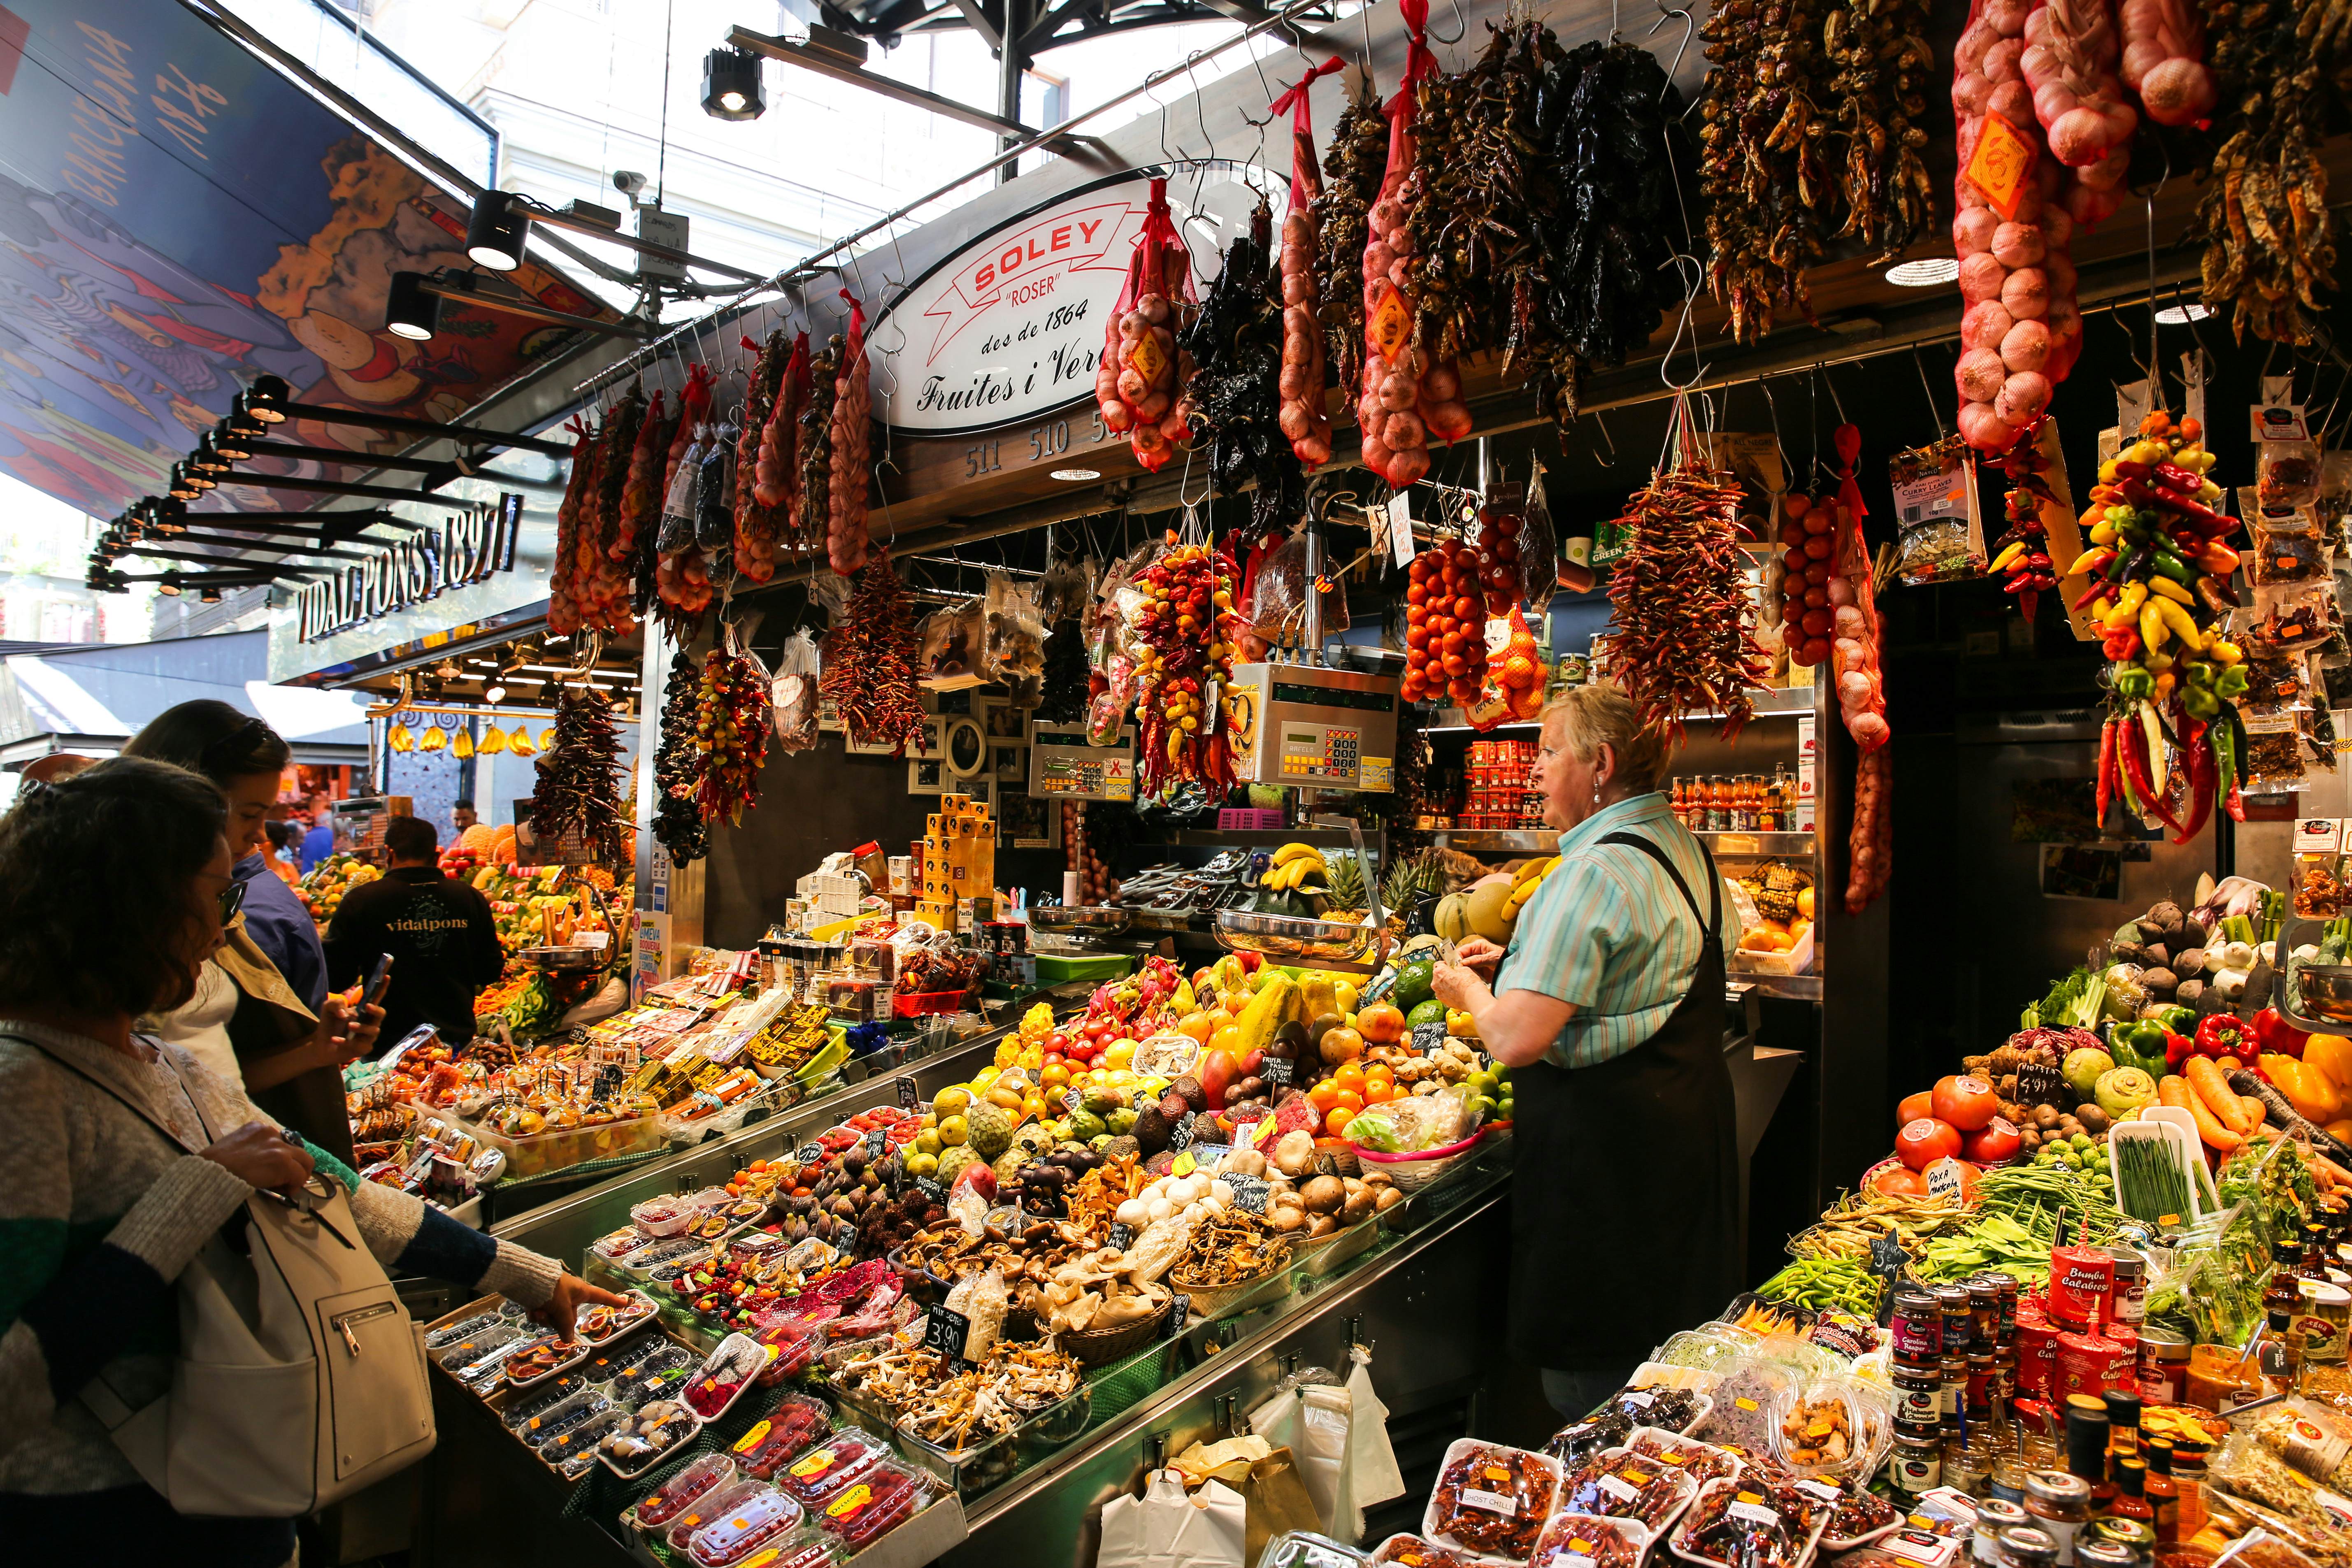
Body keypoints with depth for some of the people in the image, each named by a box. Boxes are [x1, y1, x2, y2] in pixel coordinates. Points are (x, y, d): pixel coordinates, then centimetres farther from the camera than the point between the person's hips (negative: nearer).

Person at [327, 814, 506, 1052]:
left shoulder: (360, 901, -8)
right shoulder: (471, 898, -1)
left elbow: (336, 978, -5)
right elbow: (491, 972, 6)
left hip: (390, 1040, -2)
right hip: (458, 1039, 2)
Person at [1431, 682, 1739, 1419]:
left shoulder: (1595, 872, -22)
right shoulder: (1681, 847, 9)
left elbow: (1517, 1040, -25)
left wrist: (1470, 990, -5)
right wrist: (1518, 964, 16)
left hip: (1603, 1148, -10)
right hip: (1686, 1123, 10)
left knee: (1590, 1392, 5)